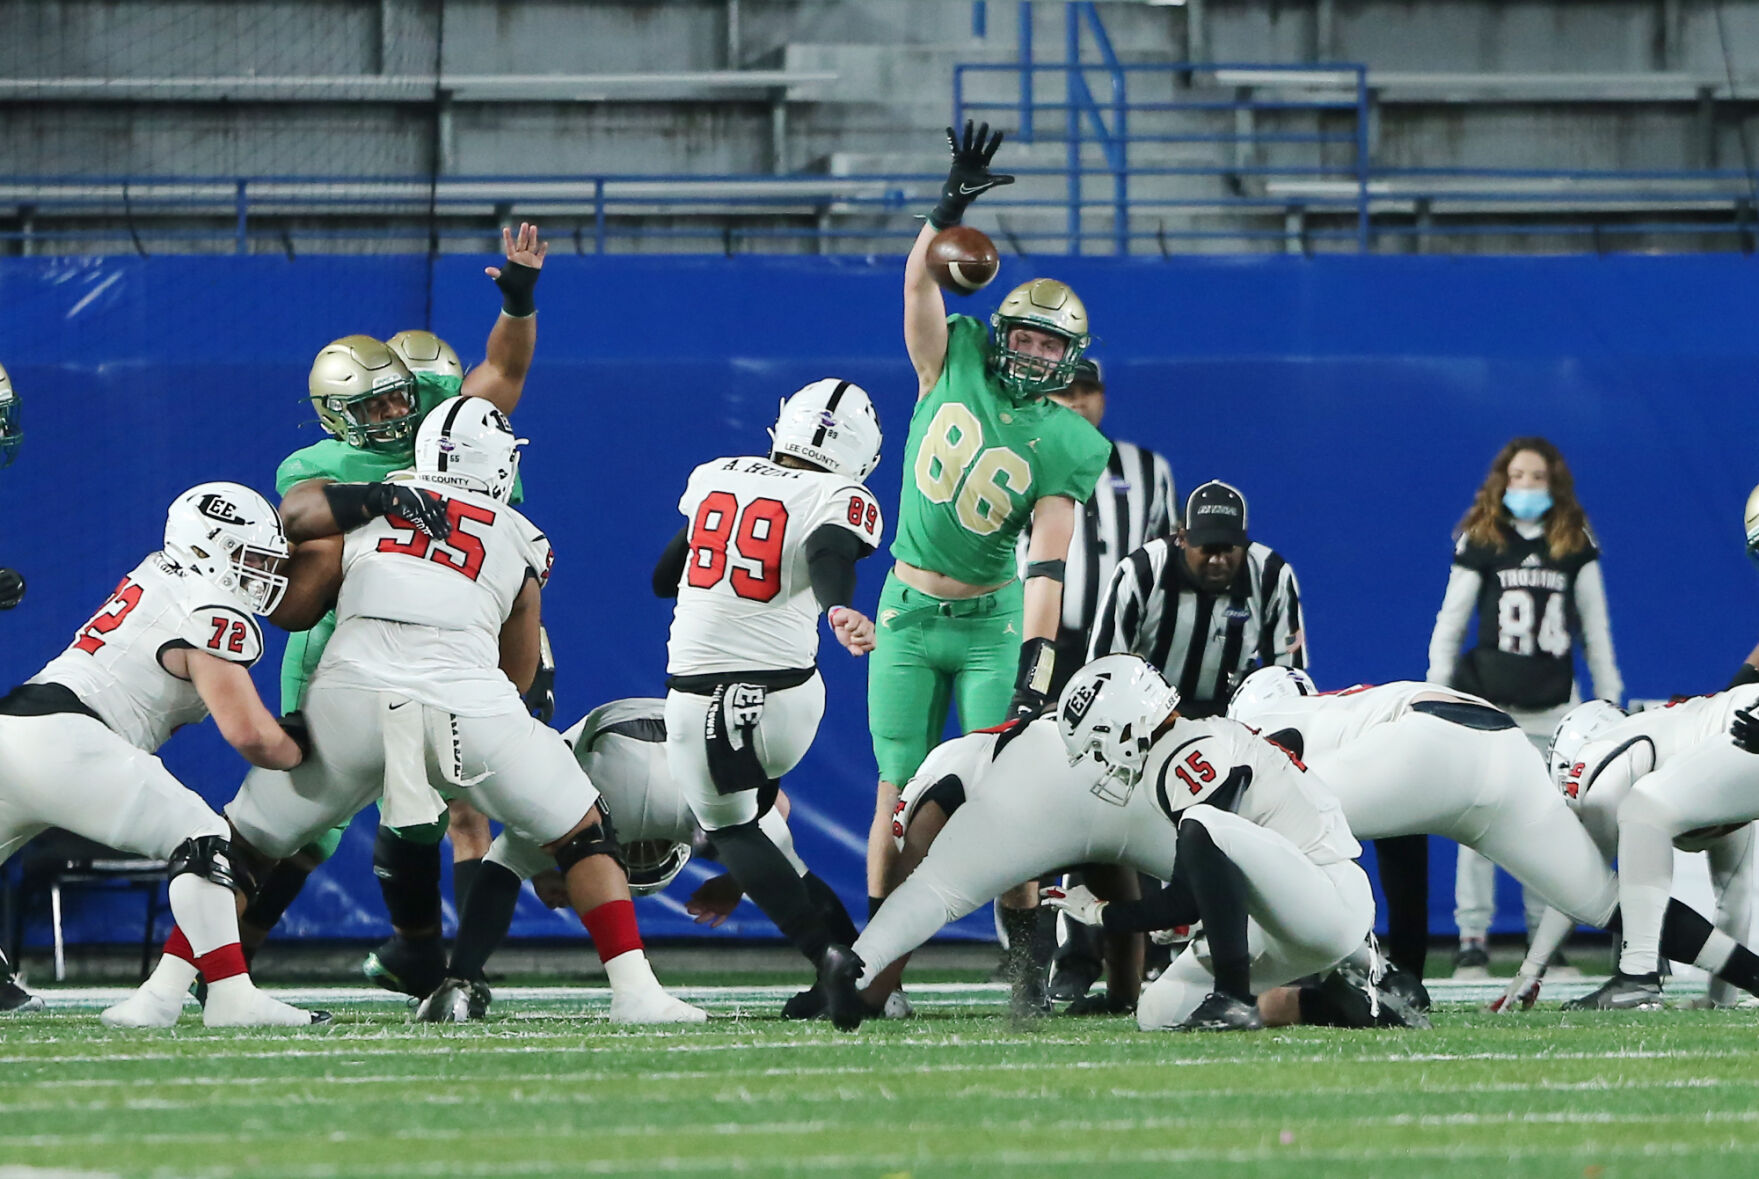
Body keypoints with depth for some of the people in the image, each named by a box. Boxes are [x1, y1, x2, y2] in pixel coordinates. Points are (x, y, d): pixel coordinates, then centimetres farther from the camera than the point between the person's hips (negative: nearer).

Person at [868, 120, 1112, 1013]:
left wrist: (1037, 660, -23)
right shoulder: (955, 364, -1)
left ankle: (1024, 957, -1)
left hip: (991, 620, -1)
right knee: (901, 791, 2)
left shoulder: (1064, 444, -7)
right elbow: (919, 282, -12)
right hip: (908, 613, 1)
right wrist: (951, 209, -28)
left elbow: (1047, 561, -14)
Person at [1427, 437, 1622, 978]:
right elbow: (1449, 625, 4)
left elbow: (1595, 628, 11)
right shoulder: (1480, 542, 1)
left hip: (1552, 709, 2)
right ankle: (1472, 941, -3)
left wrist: (1609, 697, 9)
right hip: (1486, 705, -2)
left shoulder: (1576, 545, 6)